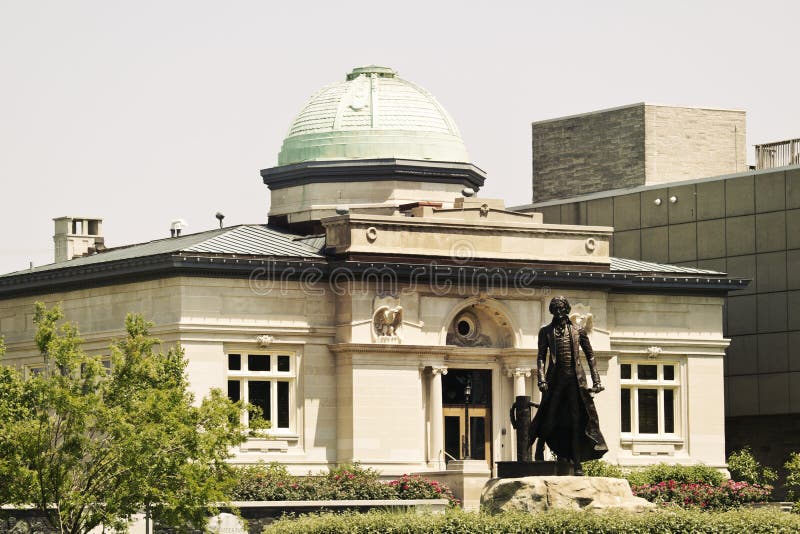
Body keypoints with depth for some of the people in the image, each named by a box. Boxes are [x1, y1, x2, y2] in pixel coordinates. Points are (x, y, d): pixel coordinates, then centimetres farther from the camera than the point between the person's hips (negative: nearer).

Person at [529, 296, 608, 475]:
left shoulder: (578, 331, 10)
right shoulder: (546, 331, 8)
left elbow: (590, 356, 11)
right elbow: (541, 357, 3)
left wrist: (596, 381, 3)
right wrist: (542, 379, -11)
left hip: (575, 379, 1)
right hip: (555, 379, -1)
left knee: (576, 423, 0)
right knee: (549, 420, -5)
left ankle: (576, 462, 2)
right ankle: (539, 455, 9)